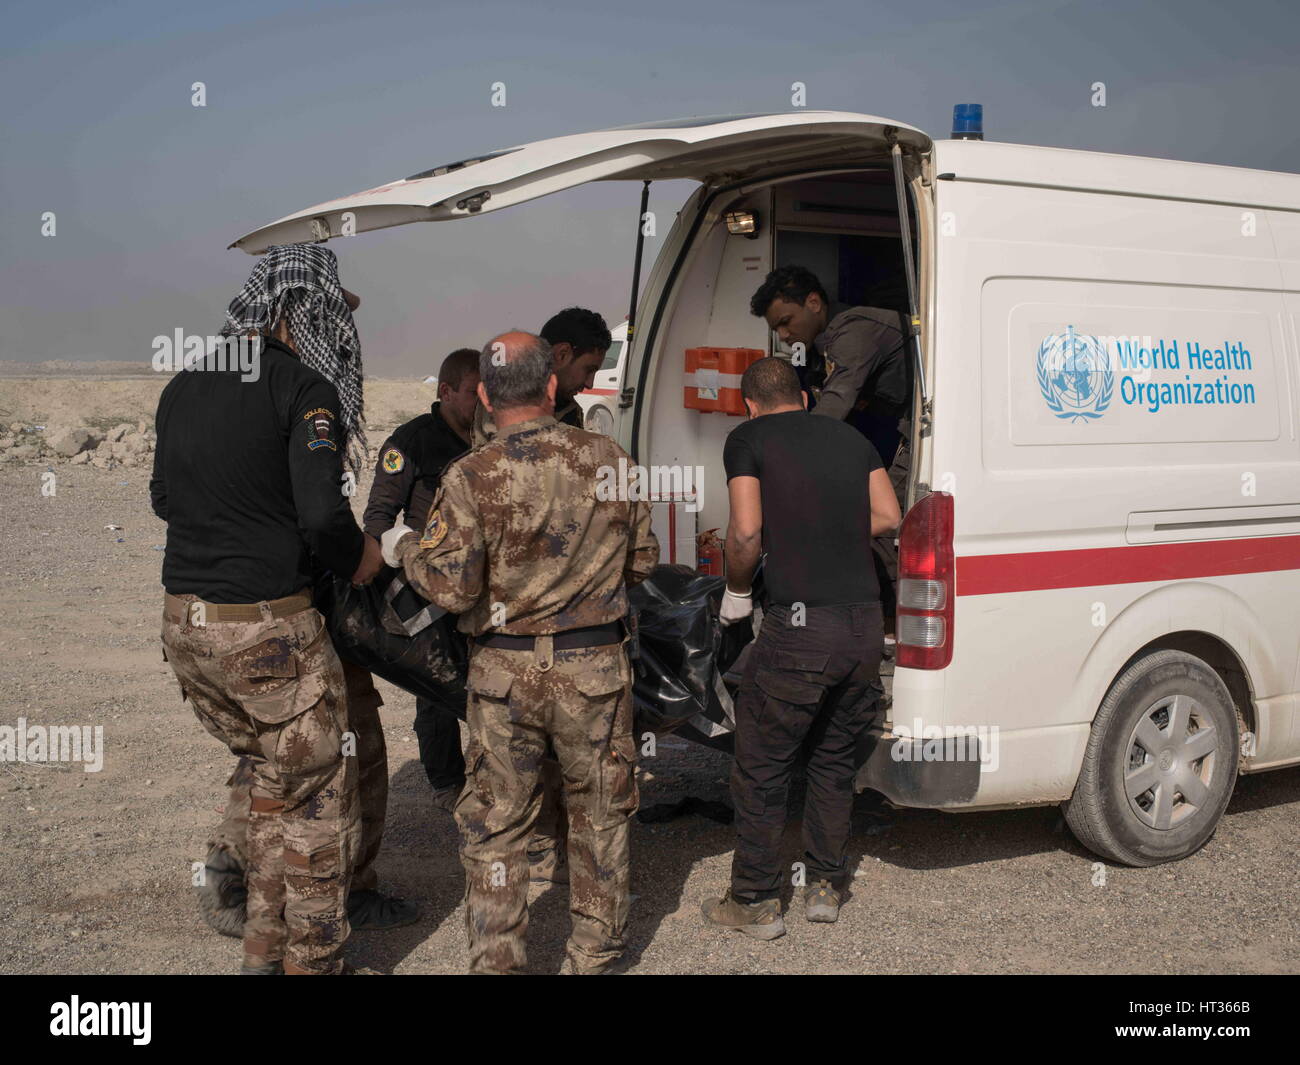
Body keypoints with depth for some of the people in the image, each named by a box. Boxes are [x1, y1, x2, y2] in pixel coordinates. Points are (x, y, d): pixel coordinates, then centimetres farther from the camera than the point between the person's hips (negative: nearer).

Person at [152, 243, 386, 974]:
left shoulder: (183, 387, 11)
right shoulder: (303, 390, -13)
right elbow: (323, 516, -22)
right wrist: (361, 556, -3)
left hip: (184, 618, 8)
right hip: (269, 626, -8)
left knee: (272, 776, 25)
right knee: (320, 797, 9)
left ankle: (265, 950, 30)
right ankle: (311, 960, 17)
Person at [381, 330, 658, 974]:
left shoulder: (472, 478, -12)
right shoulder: (611, 460, -2)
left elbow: (451, 588, -15)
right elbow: (643, 562, 6)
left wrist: (403, 550, 4)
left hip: (505, 676, -2)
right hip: (596, 669, 2)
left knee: (495, 826, 11)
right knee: (599, 814, 17)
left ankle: (496, 963, 16)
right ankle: (596, 955, 28)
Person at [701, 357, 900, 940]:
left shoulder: (749, 438, 2)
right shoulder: (850, 437, 16)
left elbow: (747, 531, -10)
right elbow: (888, 517, 11)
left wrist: (736, 592, 7)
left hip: (800, 625, -5)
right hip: (865, 624, 6)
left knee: (760, 768, 8)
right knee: (835, 759, 21)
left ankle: (755, 903, 15)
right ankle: (824, 887, 29)